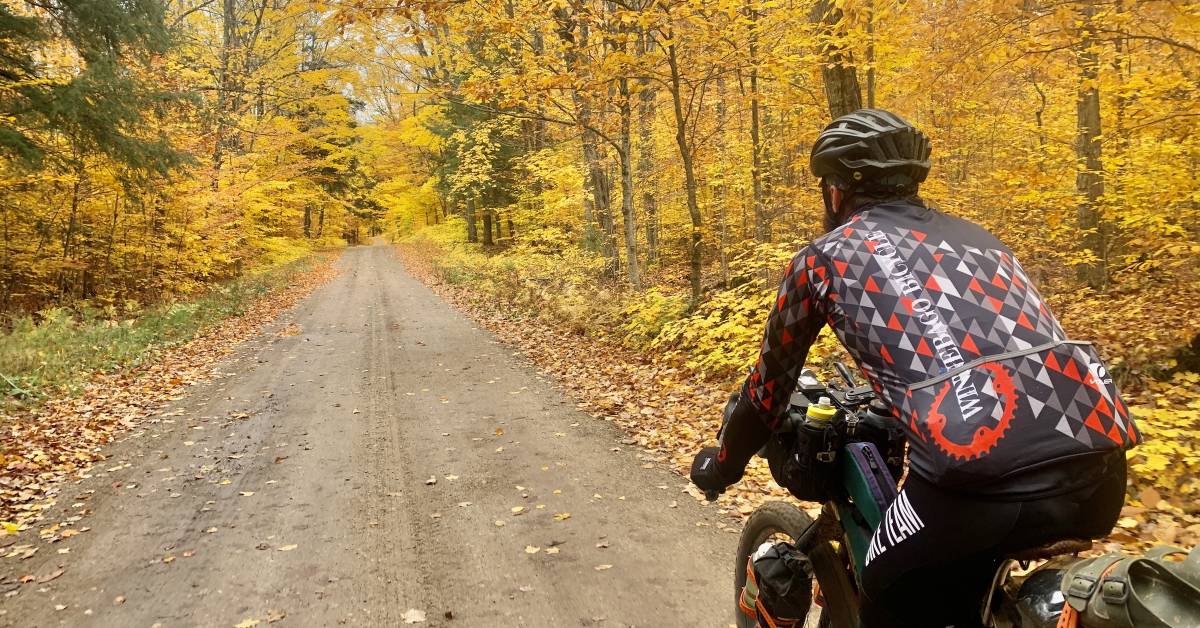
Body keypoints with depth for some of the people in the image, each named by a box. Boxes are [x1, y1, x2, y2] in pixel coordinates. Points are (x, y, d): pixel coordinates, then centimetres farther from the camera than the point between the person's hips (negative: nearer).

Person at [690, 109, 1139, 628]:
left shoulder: (825, 256, 13)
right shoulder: (973, 236, 28)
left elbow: (771, 381, 24)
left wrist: (723, 462, 41)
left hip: (983, 470, -6)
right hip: (1100, 463, 6)